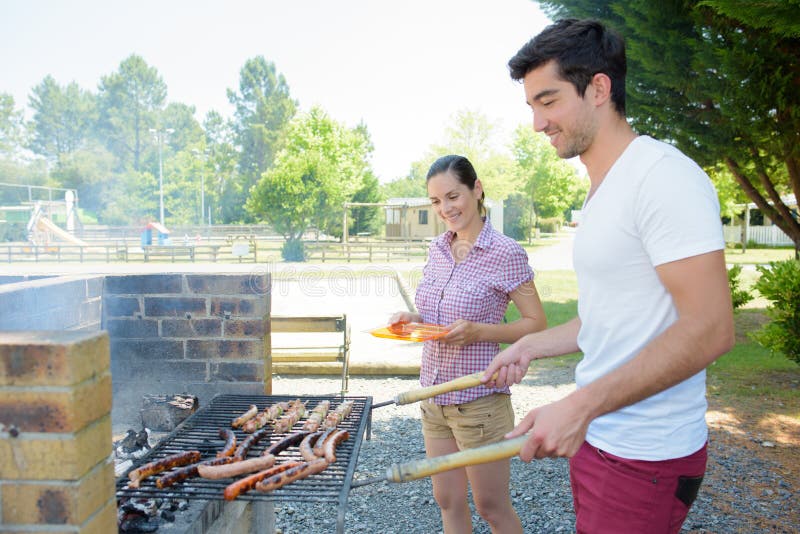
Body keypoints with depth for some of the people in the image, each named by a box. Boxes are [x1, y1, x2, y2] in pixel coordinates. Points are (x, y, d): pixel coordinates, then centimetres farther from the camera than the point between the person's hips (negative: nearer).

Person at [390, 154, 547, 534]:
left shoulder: (506, 253, -14)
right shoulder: (437, 249, 6)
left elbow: (537, 325, -10)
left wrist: (478, 332, -24)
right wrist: (414, 320, -4)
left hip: (479, 400, -6)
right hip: (433, 398, 6)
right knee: (448, 501, 18)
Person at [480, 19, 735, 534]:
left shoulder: (664, 175, -19)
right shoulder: (601, 189, 12)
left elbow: (709, 329, -25)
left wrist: (579, 406, -27)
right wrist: (531, 346, 11)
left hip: (644, 458, -9)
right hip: (595, 436, 9)